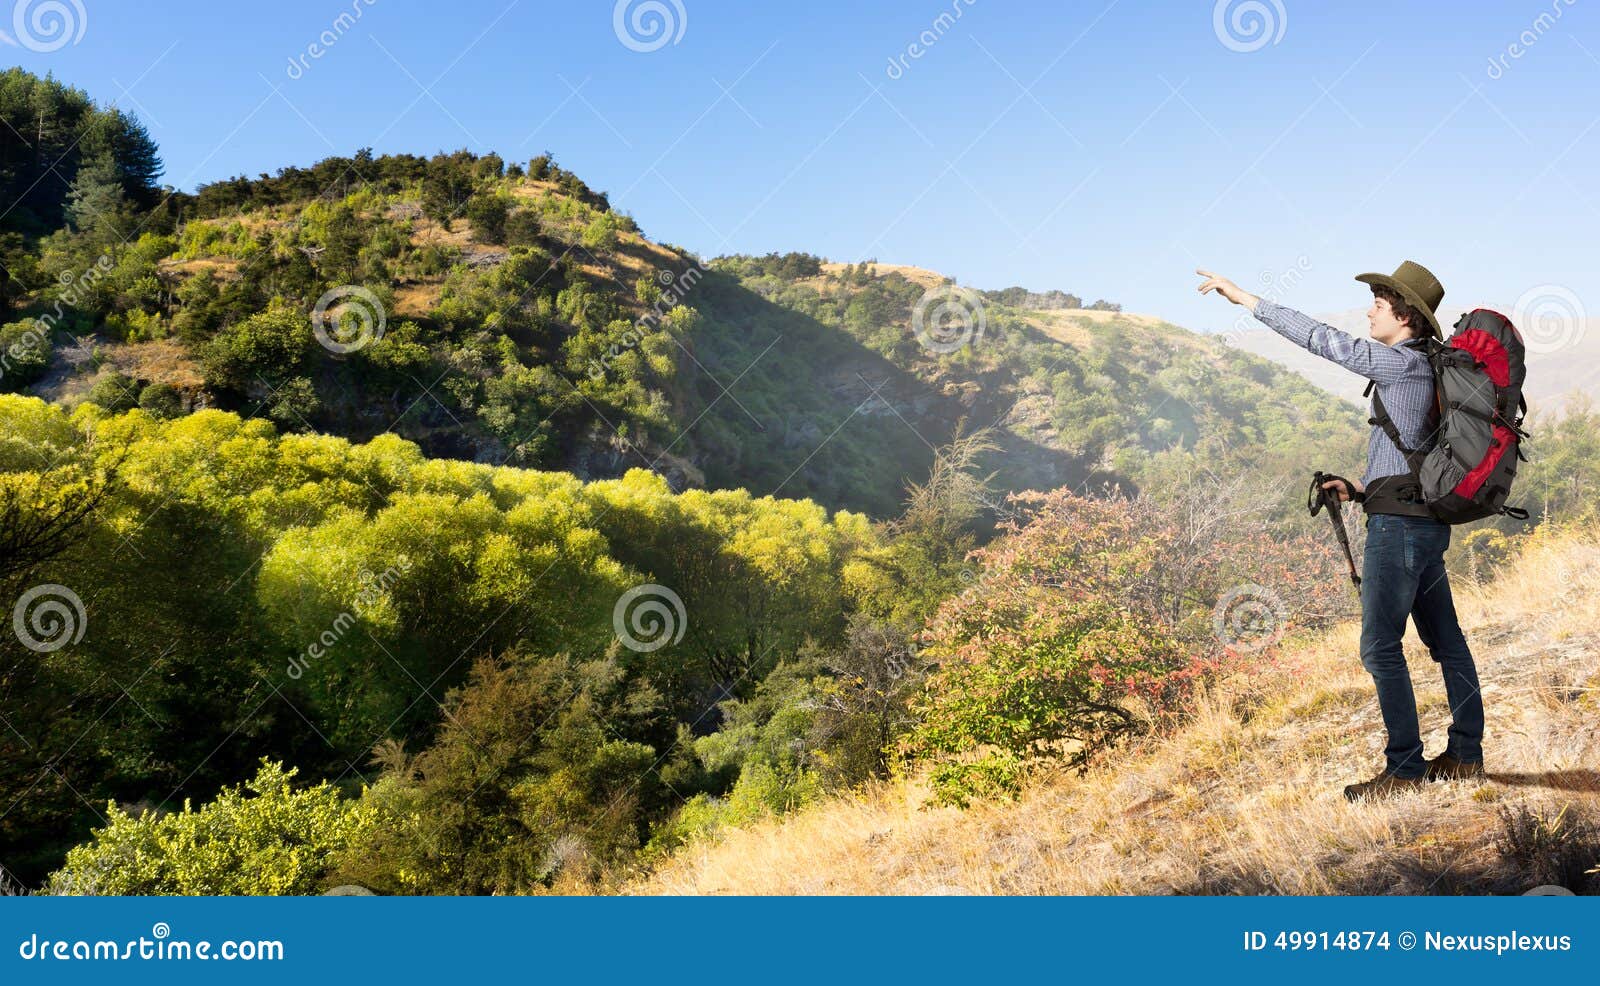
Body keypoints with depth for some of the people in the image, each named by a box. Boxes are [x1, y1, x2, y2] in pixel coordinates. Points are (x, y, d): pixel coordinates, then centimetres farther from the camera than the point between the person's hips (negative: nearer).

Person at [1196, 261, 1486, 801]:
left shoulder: (1404, 362, -10)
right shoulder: (1424, 371, 17)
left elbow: (1322, 339, -12)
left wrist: (1244, 297, -10)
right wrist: (1362, 490, 16)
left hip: (1399, 521, -10)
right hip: (1423, 518, 10)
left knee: (1380, 645, -8)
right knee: (1445, 638, 14)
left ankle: (1405, 767, -5)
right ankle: (1466, 753, 22)